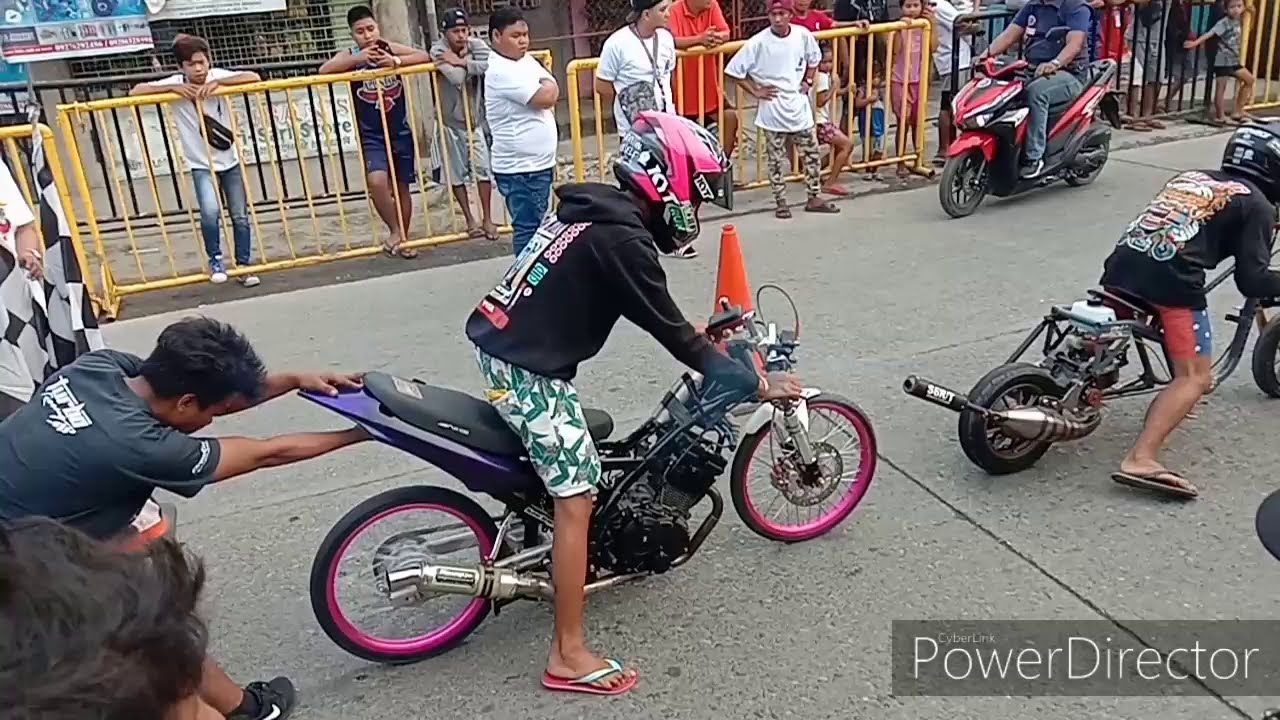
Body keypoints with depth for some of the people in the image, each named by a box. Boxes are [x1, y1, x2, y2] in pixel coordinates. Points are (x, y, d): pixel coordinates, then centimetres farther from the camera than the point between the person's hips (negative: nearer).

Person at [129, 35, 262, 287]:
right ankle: (215, 260, 2)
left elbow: (254, 77, -23)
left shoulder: (218, 77, -11)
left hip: (230, 160, 2)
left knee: (240, 216, 7)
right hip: (201, 165, -1)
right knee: (210, 212, -22)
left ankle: (244, 266, 24)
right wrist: (172, 88, -28)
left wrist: (217, 82, -32)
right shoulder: (175, 83, -12)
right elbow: (135, 92, -18)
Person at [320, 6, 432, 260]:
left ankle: (403, 238, 27)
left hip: (401, 132, 3)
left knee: (402, 188, 11)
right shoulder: (350, 56, -5)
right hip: (372, 137, -2)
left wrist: (396, 62, -25)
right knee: (377, 181, -25)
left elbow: (424, 57, -10)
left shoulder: (390, 49, 0)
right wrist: (357, 59, -30)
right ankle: (395, 231, -5)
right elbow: (324, 70, -21)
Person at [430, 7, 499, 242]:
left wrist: (461, 61, -26)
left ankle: (487, 219, 11)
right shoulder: (438, 51, -17)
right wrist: (467, 60, -17)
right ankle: (470, 220, 17)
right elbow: (457, 78, -33)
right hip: (451, 123, -2)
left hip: (476, 121, 2)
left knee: (484, 169, 0)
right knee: (457, 174, 6)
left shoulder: (477, 45, -7)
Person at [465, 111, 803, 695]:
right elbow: (672, 335, -16)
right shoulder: (621, 240, -20)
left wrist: (698, 333, 24)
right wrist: (757, 385, -8)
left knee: (571, 470, 28)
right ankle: (568, 656, 2)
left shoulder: (595, 208, 8)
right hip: (527, 370, -10)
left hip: (503, 348, 10)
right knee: (576, 498, -5)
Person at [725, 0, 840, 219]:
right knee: (777, 158, 6)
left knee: (811, 153, 10)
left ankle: (814, 198, 24)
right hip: (773, 109, -4)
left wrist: (808, 81, 6)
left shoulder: (803, 35, -4)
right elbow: (734, 70, -11)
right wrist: (756, 91, -10)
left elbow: (814, 59, 17)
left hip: (799, 105, 4)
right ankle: (780, 202, 19)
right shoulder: (759, 42, -15)